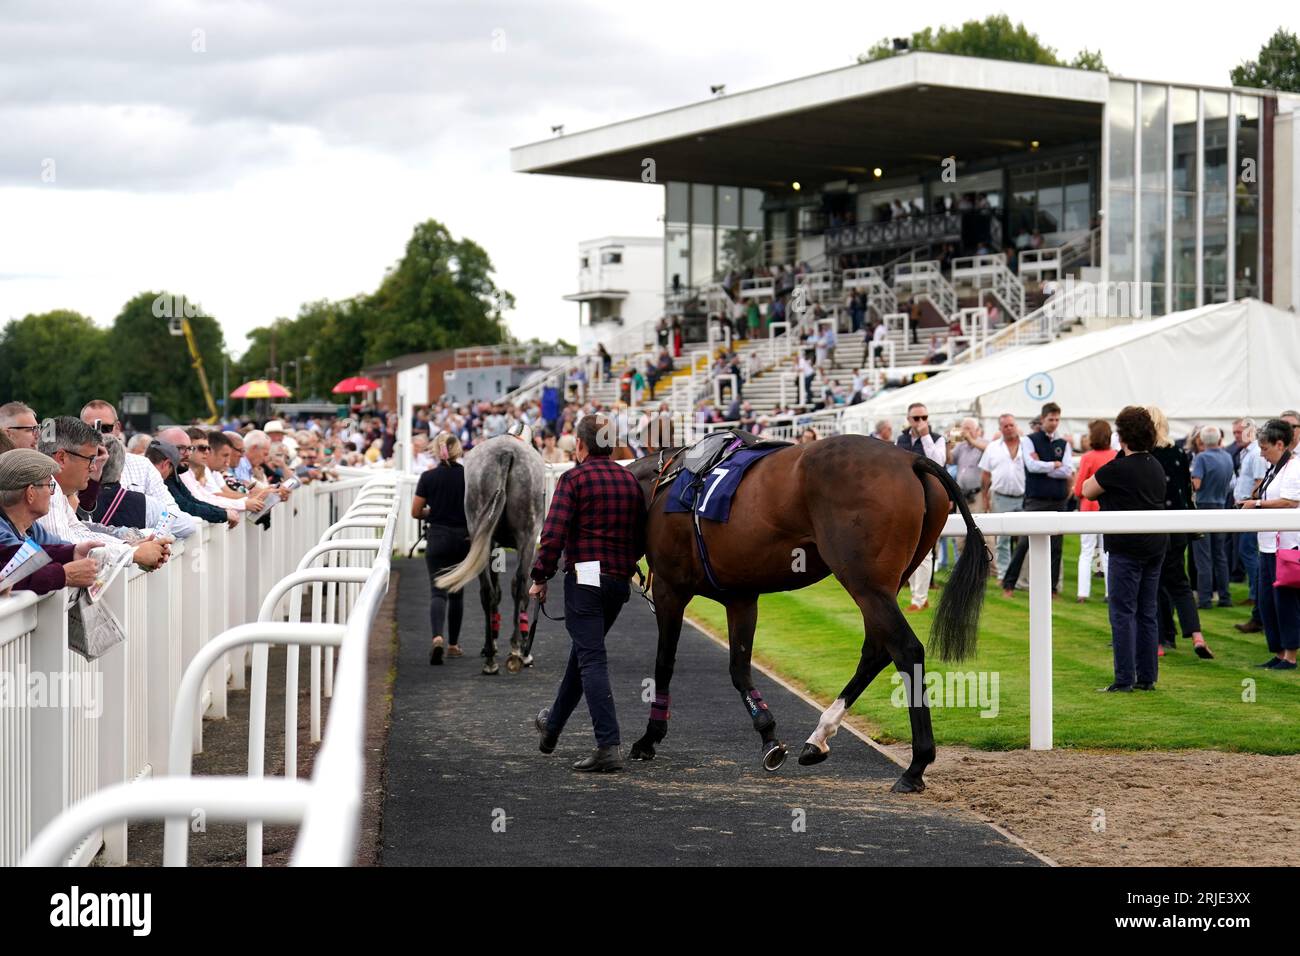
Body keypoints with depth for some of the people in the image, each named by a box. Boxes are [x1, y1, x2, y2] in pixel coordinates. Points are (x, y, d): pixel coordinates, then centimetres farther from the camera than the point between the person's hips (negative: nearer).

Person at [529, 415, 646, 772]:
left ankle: (609, 746, -18)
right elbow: (642, 539, 15)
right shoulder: (630, 480, 12)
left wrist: (540, 577, -6)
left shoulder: (574, 478, -7)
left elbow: (554, 534, -14)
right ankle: (552, 724, 38)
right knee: (582, 651, 21)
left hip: (584, 577, -7)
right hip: (620, 580, 7)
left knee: (591, 659, -9)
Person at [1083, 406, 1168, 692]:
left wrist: (1102, 486, 16)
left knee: (1123, 613, -4)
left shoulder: (1117, 469, -14)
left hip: (1127, 548, -7)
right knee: (1147, 612, 11)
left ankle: (1124, 679, -5)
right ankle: (1147, 677, 13)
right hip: (1156, 546, 7)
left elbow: (1087, 491, -2)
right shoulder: (1156, 468, 10)